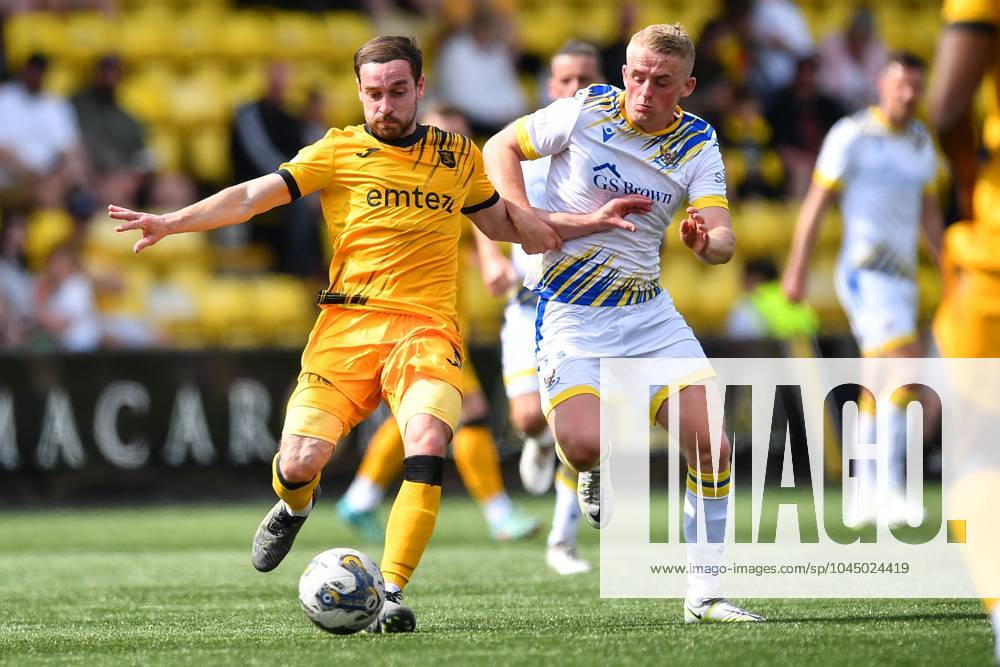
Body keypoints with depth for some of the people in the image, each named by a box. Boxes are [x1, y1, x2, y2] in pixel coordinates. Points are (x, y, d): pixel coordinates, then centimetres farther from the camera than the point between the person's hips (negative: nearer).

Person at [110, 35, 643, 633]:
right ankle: (295, 507, 28)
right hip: (349, 324, -1)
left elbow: (504, 223, 31)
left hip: (428, 327, 1)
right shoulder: (340, 152, 5)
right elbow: (253, 196, 0)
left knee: (427, 448, -27)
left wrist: (591, 222, 24)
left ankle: (390, 594, -20)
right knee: (299, 462, -12)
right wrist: (169, 223, -12)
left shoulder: (458, 156, 14)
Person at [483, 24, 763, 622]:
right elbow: (502, 147, 4)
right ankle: (599, 470, 15)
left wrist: (708, 241, -34)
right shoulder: (587, 111, -8)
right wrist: (523, 216, -11)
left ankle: (705, 595, 3)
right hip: (570, 312, -3)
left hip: (649, 309, 3)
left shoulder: (698, 143, -1)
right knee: (586, 444, -25)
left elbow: (723, 238, -10)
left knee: (710, 444, -9)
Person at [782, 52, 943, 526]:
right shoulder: (852, 135, -6)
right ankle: (893, 486, -21)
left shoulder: (921, 142, 14)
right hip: (865, 271, -7)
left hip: (903, 275, 7)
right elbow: (816, 202, -6)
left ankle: (865, 495, 16)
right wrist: (797, 269, -9)